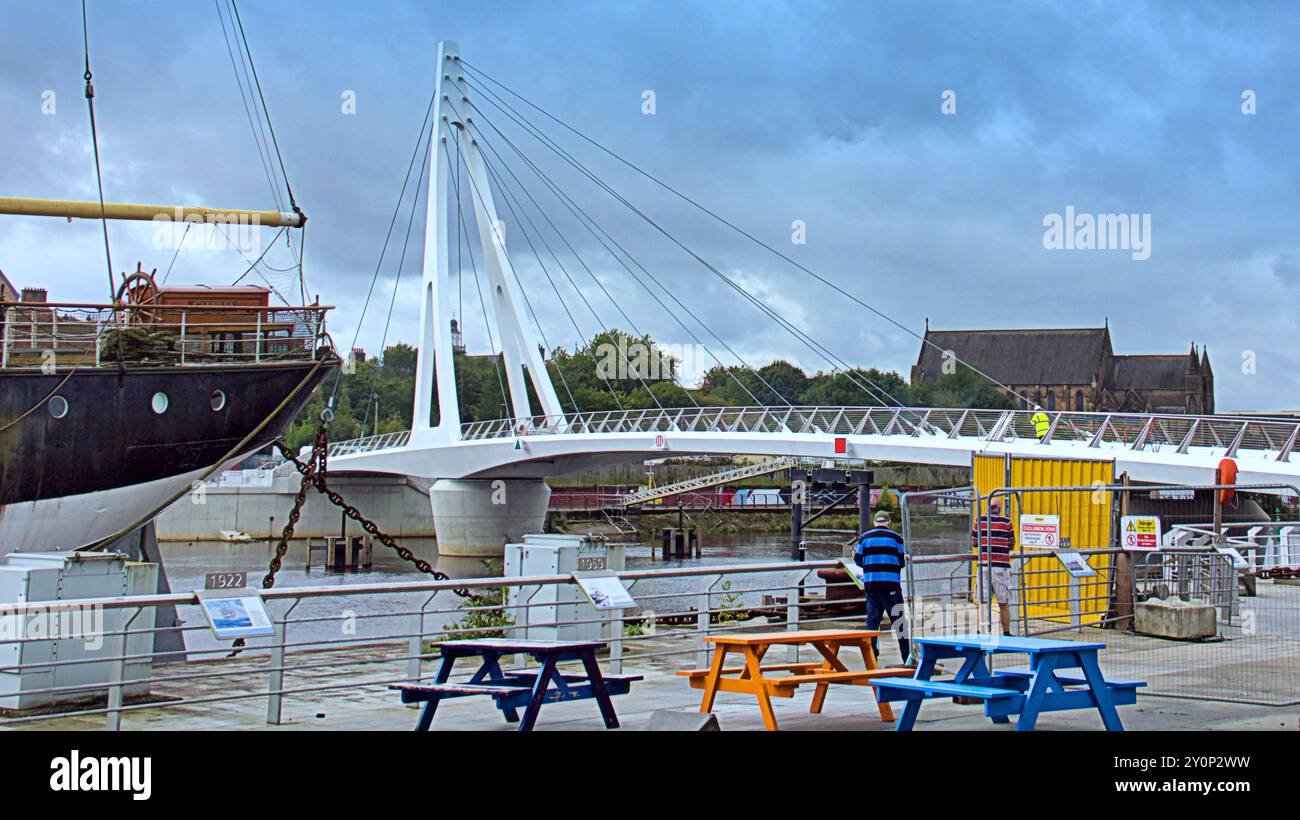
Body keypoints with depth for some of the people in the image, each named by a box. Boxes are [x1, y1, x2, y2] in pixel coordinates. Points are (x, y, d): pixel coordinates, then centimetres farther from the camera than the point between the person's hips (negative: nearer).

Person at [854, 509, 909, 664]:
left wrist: (854, 557, 30)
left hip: (870, 586, 2)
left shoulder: (864, 538, 6)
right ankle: (907, 656, 7)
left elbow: (859, 561, 8)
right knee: (899, 622, 4)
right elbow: (902, 561, 2)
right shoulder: (895, 537, 0)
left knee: (872, 621, 7)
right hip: (891, 586, -2)